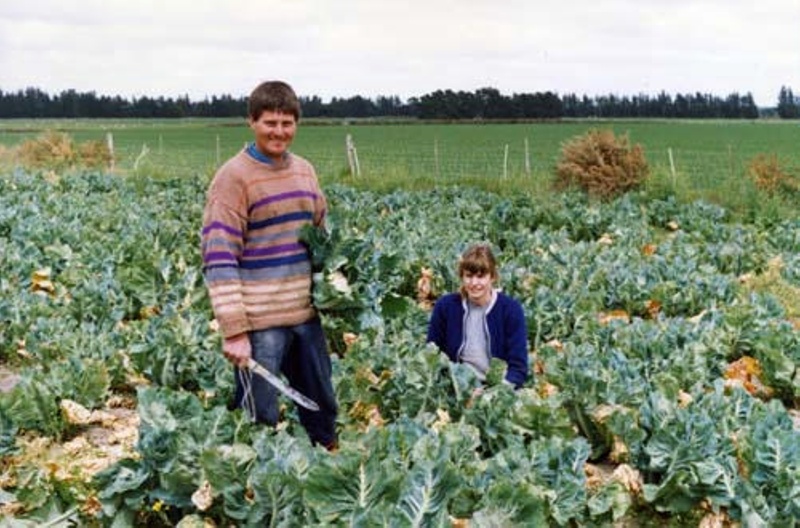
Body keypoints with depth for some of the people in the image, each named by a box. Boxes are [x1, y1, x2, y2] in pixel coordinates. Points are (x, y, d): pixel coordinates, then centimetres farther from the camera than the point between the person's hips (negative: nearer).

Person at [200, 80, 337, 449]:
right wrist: (233, 330, -19)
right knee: (259, 420, 2)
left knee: (322, 406, 18)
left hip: (306, 315, 7)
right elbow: (219, 257, -15)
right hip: (258, 322, -6)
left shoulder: (305, 171, 10)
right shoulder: (233, 177, -10)